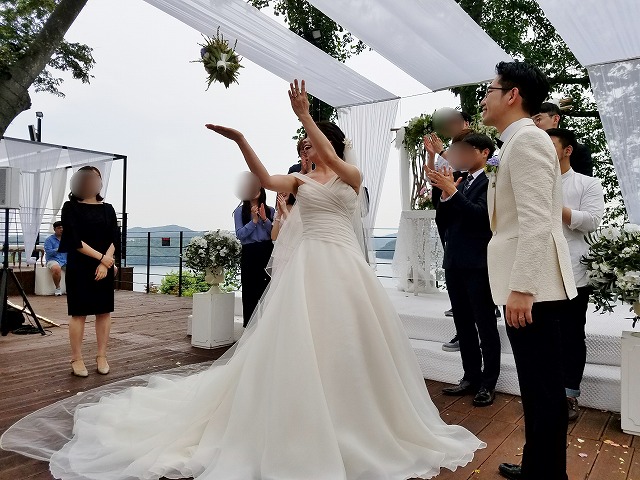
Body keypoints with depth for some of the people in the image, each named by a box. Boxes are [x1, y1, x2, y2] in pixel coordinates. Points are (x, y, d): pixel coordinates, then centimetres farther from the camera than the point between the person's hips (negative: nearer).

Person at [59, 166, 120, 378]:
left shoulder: (107, 209, 10)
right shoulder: (71, 207, 0)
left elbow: (115, 239, 2)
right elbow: (74, 239, -10)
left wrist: (105, 264, -12)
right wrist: (101, 257, -13)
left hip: (104, 267, 3)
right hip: (79, 267, -3)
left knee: (104, 312, 5)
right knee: (79, 313, 0)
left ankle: (102, 356, 15)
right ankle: (76, 359, 10)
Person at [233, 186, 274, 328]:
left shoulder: (270, 210, 12)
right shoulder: (240, 211, 7)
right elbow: (240, 235, -2)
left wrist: (265, 219, -8)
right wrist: (254, 220, -9)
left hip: (267, 252, 1)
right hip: (249, 253, -1)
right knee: (250, 291, 1)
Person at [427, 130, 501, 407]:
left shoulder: (491, 180, -6)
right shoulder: (459, 183, 14)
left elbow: (480, 214, -21)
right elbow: (443, 222, 9)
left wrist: (452, 192, -22)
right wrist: (445, 194, -5)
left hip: (478, 265, -7)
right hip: (454, 263, 7)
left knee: (485, 326, 4)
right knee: (463, 325, 13)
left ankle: (488, 384, 14)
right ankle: (471, 377, 25)